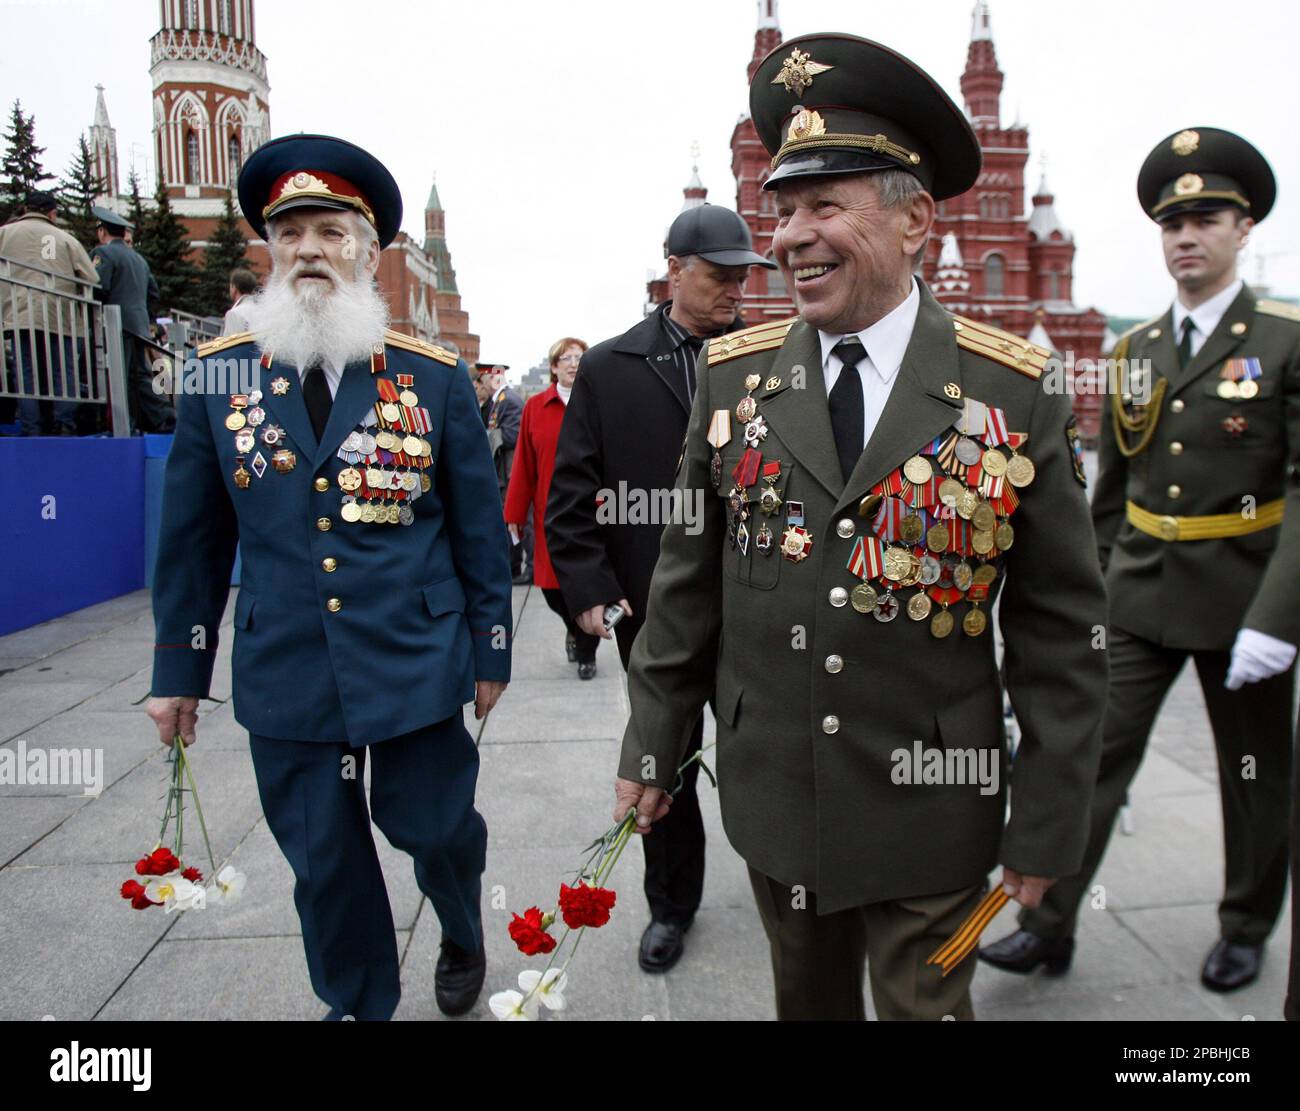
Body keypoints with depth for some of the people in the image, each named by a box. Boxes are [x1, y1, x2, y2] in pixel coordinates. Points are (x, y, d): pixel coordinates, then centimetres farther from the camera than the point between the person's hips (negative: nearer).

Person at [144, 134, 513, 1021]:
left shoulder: (436, 376, -3)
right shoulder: (218, 374, 2)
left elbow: (480, 526, 1)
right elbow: (193, 538, 6)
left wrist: (491, 650, 2)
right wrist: (179, 669, 8)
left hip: (416, 669, -1)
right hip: (284, 679, 2)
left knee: (433, 826, 12)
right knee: (324, 863, 14)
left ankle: (463, 937, 48)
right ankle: (360, 1006, 41)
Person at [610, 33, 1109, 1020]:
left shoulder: (1016, 393, -10)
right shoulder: (734, 376, -3)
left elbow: (1061, 631, -6)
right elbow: (688, 584, 1)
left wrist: (1047, 828, -4)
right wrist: (652, 751, 5)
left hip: (931, 811, -2)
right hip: (771, 793, 3)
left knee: (925, 1003, 17)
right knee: (806, 999, 23)